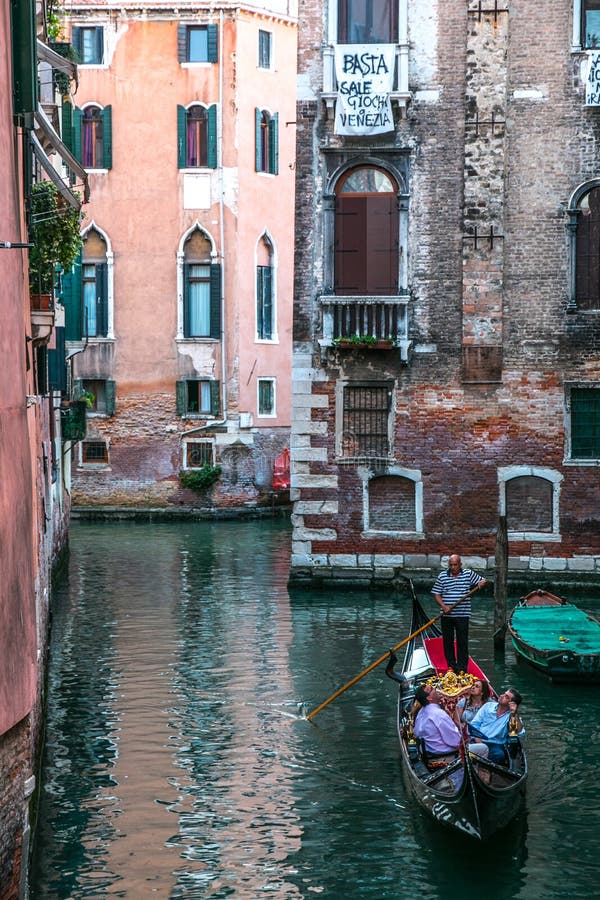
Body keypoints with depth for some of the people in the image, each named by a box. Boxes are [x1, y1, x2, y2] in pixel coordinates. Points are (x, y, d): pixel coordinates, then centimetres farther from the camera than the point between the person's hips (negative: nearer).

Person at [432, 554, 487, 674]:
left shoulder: (469, 574, 4)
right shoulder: (442, 576, 4)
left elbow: (483, 580, 10)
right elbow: (436, 594, 4)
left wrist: (482, 583, -15)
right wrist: (443, 606, -12)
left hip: (462, 615, -2)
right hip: (446, 615, 2)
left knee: (462, 642, -3)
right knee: (447, 641, 7)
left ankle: (462, 667, 0)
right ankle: (451, 666, 17)